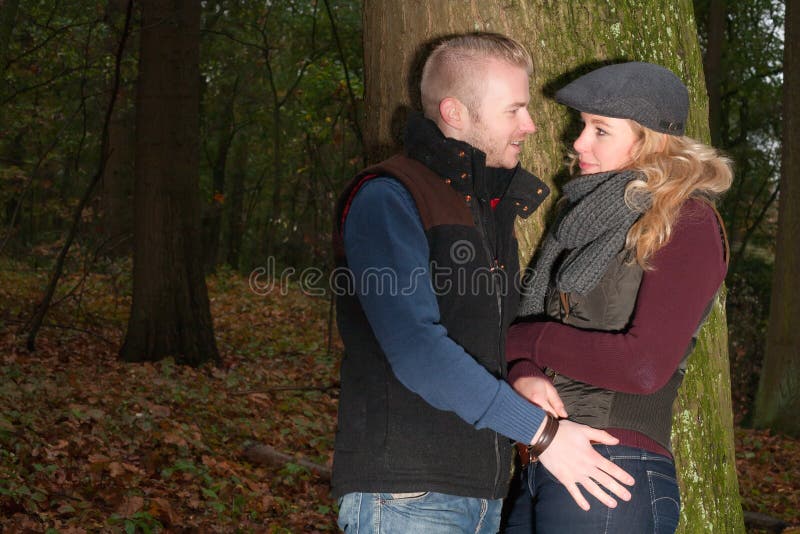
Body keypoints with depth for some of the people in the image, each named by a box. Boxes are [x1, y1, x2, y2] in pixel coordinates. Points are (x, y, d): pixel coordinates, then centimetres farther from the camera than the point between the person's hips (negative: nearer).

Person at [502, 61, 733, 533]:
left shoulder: (688, 224, -7)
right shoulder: (589, 215, 15)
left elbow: (646, 366, -17)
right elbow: (527, 322, 11)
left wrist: (529, 341, -6)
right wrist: (523, 373, -12)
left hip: (615, 472, -7)